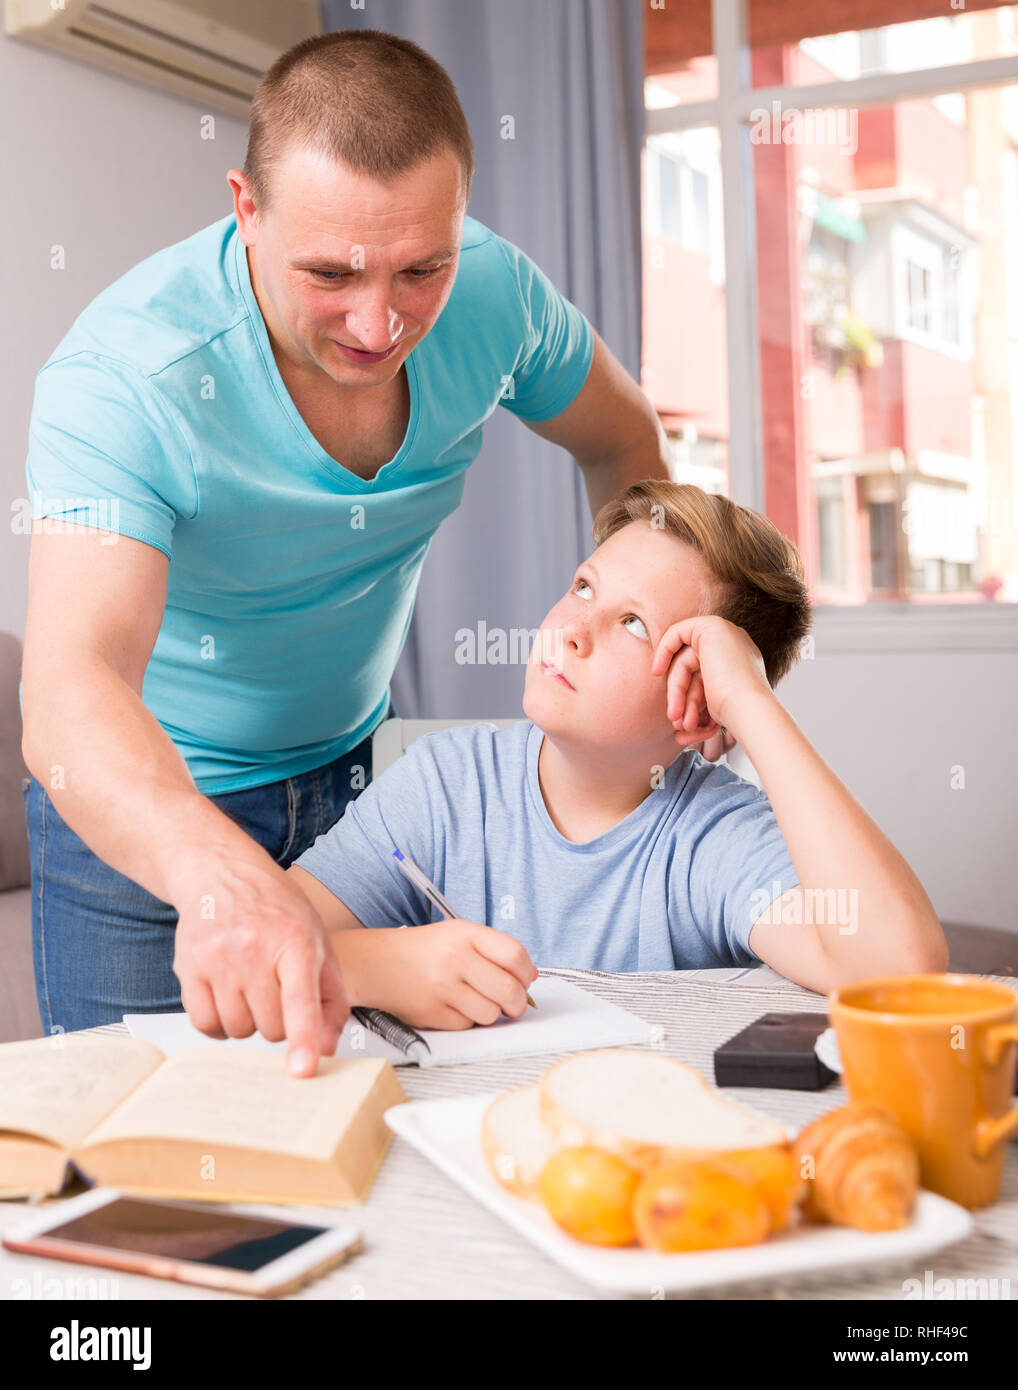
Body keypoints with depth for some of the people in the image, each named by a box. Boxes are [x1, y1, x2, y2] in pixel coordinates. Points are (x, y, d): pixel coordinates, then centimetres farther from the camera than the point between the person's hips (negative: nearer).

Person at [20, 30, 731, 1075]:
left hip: (358, 756, 4)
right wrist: (223, 876, -65)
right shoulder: (121, 377, -33)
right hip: (144, 790, -4)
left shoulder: (491, 289, -18)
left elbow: (620, 442, 4)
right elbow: (68, 693, -47)